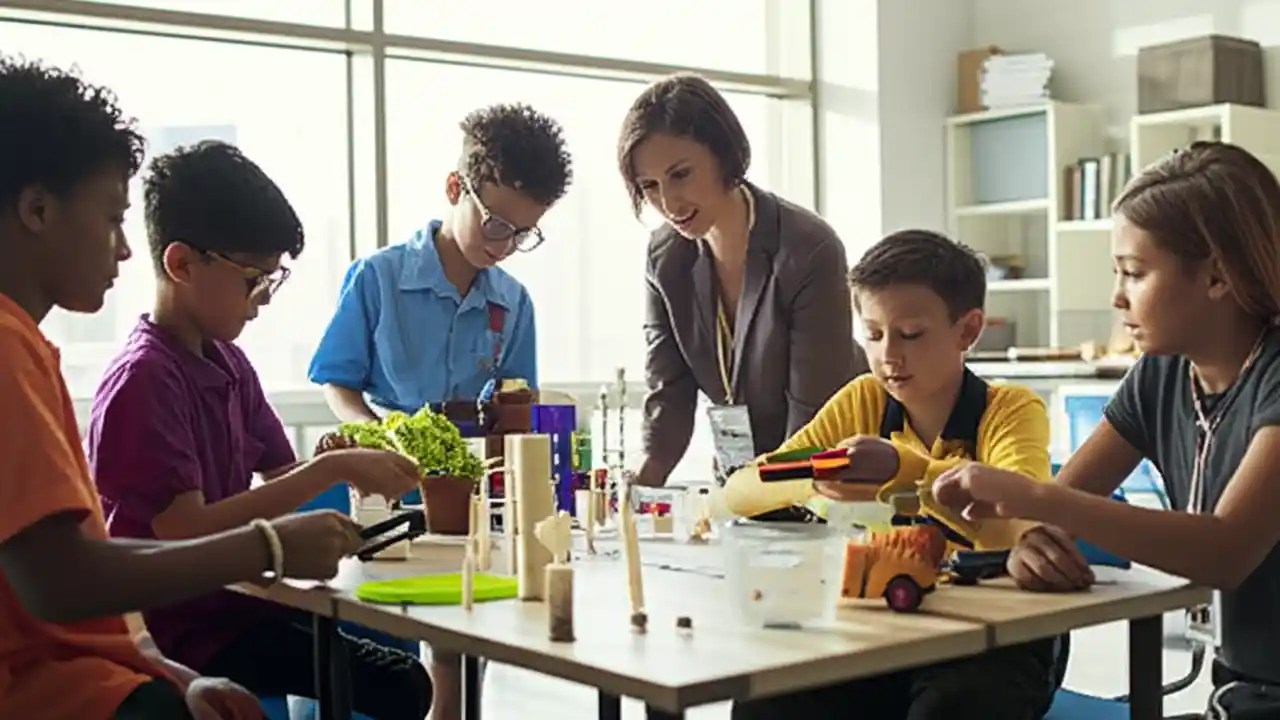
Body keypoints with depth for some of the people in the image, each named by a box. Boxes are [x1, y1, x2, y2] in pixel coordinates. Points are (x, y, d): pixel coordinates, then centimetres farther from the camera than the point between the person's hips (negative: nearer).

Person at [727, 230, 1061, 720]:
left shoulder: (1011, 410, -8)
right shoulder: (863, 402, 2)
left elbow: (1017, 527, -29)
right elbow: (738, 492, -3)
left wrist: (903, 469, -39)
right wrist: (815, 482, -23)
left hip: (995, 643, -3)